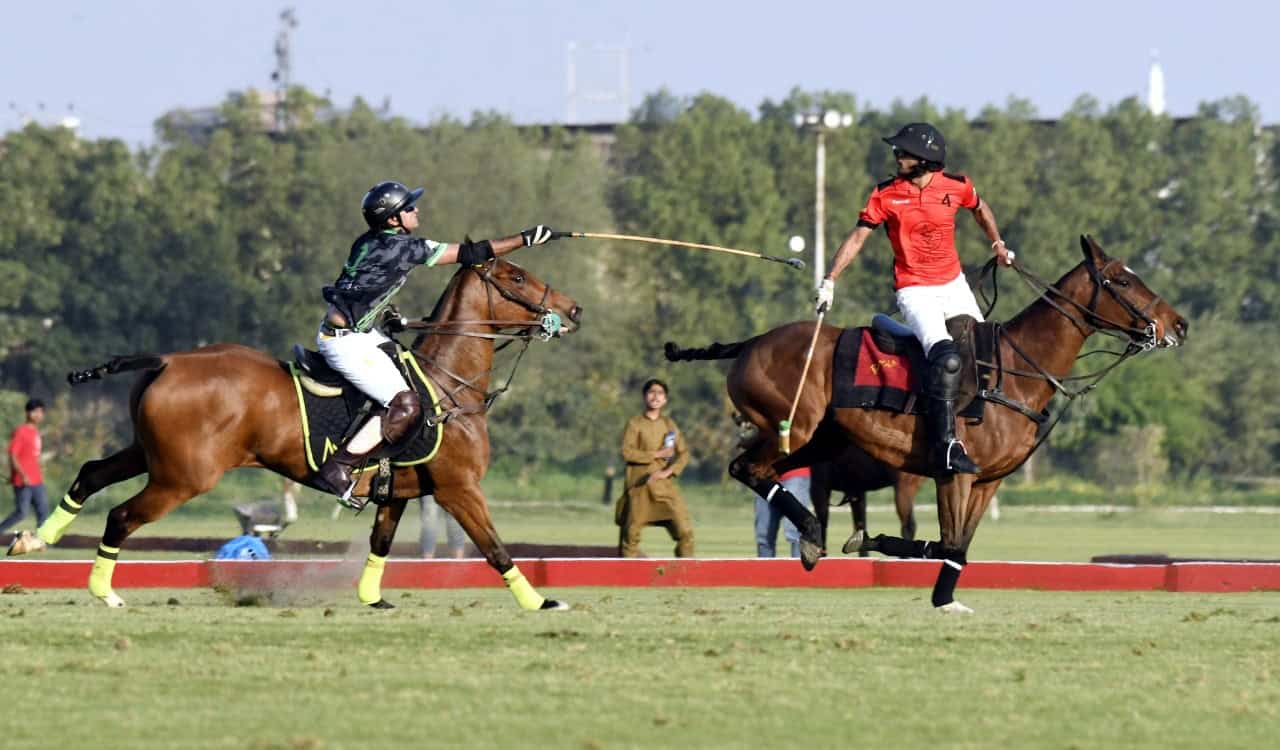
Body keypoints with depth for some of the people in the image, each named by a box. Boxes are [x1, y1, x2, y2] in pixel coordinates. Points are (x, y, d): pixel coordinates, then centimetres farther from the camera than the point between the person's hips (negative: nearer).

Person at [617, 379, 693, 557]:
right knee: (631, 532, -1)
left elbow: (684, 453, 7)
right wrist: (657, 455, -12)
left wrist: (668, 471, -10)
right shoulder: (635, 424, 4)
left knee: (684, 530, -9)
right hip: (640, 486, -2)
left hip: (665, 485, 2)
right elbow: (627, 452, -8)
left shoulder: (669, 424, 12)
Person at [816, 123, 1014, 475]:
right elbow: (858, 237, -7)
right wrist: (830, 280, -13)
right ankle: (944, 446, -33)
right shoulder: (886, 195, -8)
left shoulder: (956, 187, -2)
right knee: (946, 358, -27)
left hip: (954, 285, 5)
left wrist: (998, 244, 17)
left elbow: (980, 208, 21)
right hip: (915, 293, -5)